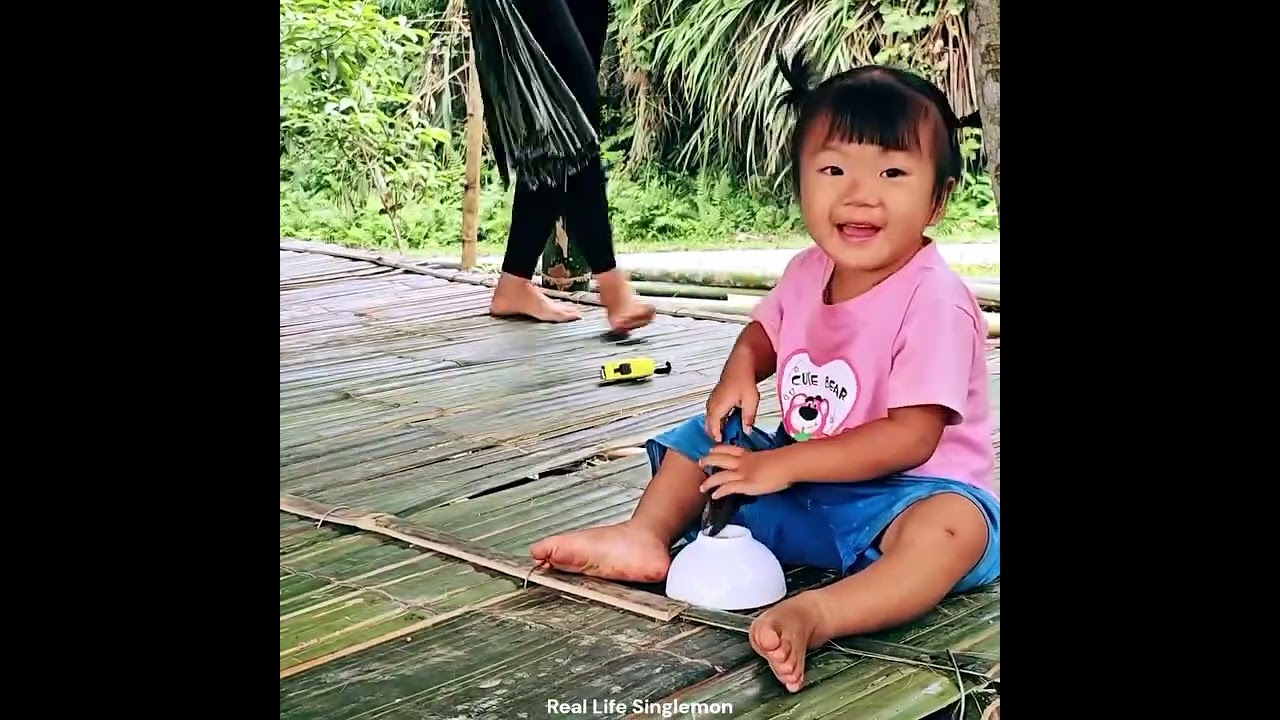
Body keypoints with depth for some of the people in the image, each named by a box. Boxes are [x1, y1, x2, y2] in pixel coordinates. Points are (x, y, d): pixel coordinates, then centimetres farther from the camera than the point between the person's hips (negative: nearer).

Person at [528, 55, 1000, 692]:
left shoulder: (934, 301, -23)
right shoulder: (808, 272, -1)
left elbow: (912, 436, -26)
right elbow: (764, 330, 22)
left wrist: (781, 465, -23)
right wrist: (739, 370, -2)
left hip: (900, 490, -7)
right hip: (795, 477, 8)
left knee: (953, 526, -40)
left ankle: (817, 614, -59)